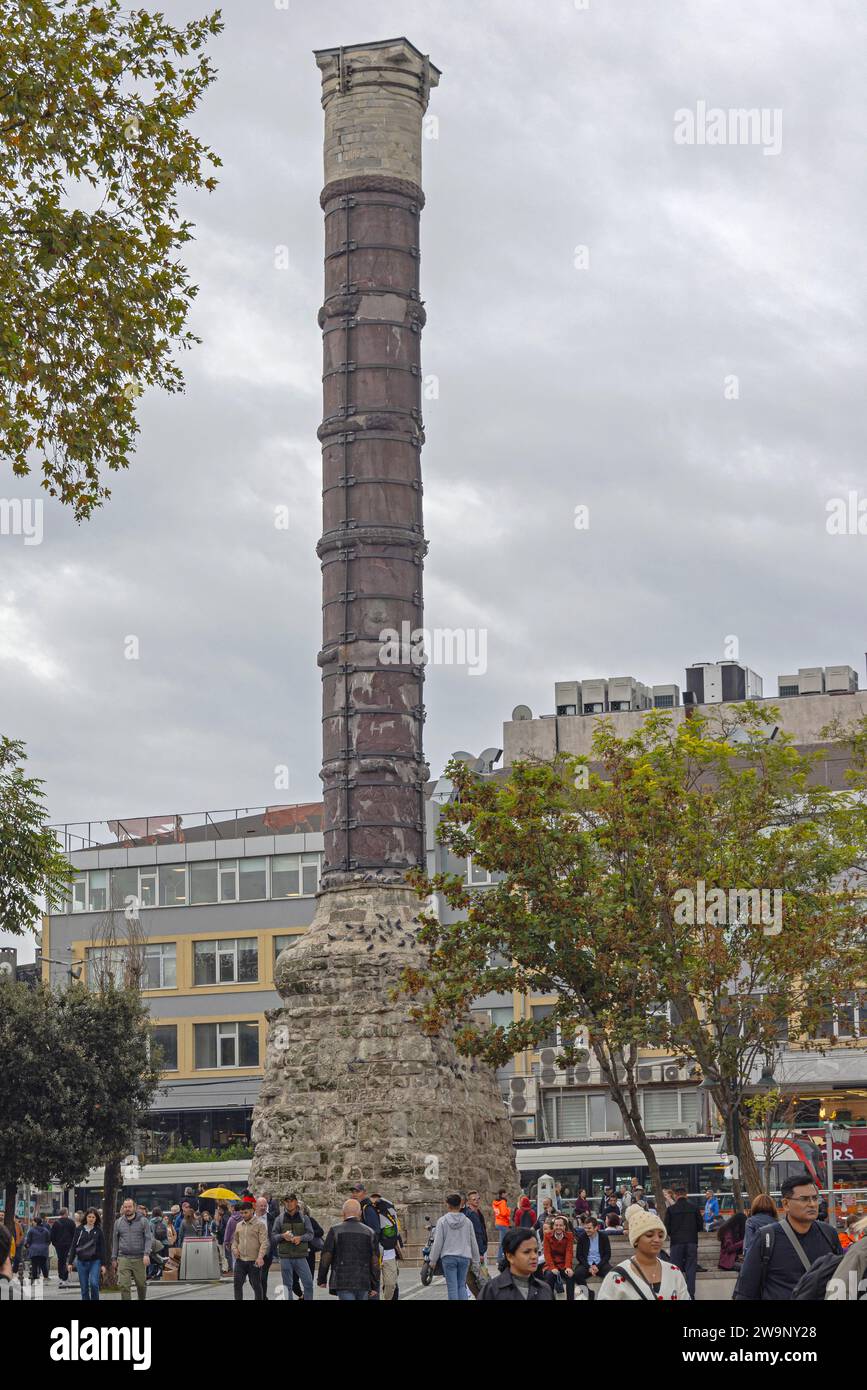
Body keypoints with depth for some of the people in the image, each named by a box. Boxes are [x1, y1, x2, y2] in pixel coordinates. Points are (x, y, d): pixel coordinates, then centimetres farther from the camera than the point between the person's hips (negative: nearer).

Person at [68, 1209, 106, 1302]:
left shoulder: (98, 1231, 1)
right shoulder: (79, 1229, 4)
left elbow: (102, 1248, 3)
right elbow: (73, 1246, 6)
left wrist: (103, 1264, -1)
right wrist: (70, 1262, 3)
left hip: (95, 1261, -2)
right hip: (81, 1262, 2)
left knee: (94, 1283, -18)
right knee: (84, 1287, 3)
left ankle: (95, 1299, -1)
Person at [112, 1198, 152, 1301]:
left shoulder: (143, 1221, 2)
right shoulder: (118, 1222, 9)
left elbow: (149, 1238, -2)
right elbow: (115, 1241, 14)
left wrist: (146, 1254, -15)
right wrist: (114, 1258, 12)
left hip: (139, 1258, -1)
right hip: (123, 1258, 1)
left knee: (141, 1284, 9)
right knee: (124, 1285, -9)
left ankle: (142, 1299, 31)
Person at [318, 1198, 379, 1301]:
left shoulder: (335, 1231, -2)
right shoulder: (369, 1232, 5)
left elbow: (326, 1257, -2)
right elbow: (375, 1261, 4)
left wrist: (322, 1279, 9)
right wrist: (375, 1286, 9)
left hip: (343, 1282, -3)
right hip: (363, 1282, 3)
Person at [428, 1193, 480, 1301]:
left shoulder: (442, 1221, -3)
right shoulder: (467, 1221, 3)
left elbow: (438, 1242, -3)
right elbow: (473, 1243, 9)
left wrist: (433, 1260, 7)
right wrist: (476, 1261, 18)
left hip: (448, 1257, -2)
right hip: (464, 1257, 2)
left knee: (452, 1287, 1)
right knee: (462, 1285, 9)